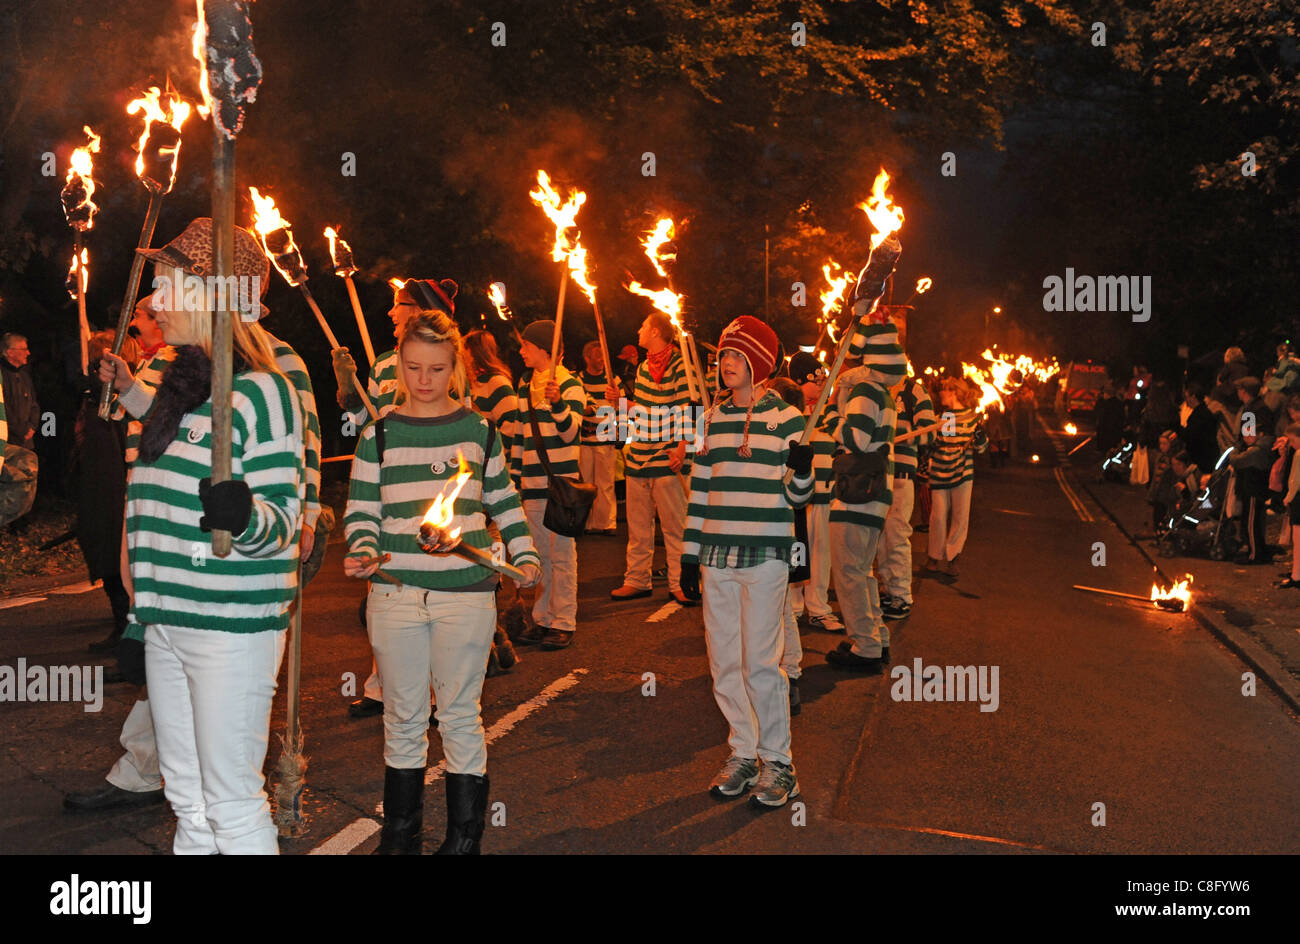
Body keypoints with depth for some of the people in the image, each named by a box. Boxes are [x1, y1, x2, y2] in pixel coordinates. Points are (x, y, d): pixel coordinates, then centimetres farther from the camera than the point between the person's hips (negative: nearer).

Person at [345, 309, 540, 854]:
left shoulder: (478, 429, 6)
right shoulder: (380, 434, 4)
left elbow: (503, 502, 14)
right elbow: (362, 510, 6)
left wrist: (524, 555, 2)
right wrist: (362, 553, -13)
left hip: (466, 593, -1)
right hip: (395, 591, 1)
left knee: (461, 719, 6)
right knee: (403, 719, 11)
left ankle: (463, 841, 19)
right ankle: (399, 837, 26)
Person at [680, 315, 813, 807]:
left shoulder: (786, 417, -1)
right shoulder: (713, 418, 12)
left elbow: (796, 497, 0)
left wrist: (801, 472, -22)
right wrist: (690, 551, 12)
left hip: (765, 554, -5)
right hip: (716, 555, 5)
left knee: (760, 661, -5)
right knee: (724, 661, 8)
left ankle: (777, 762, 10)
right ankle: (742, 752, 22)